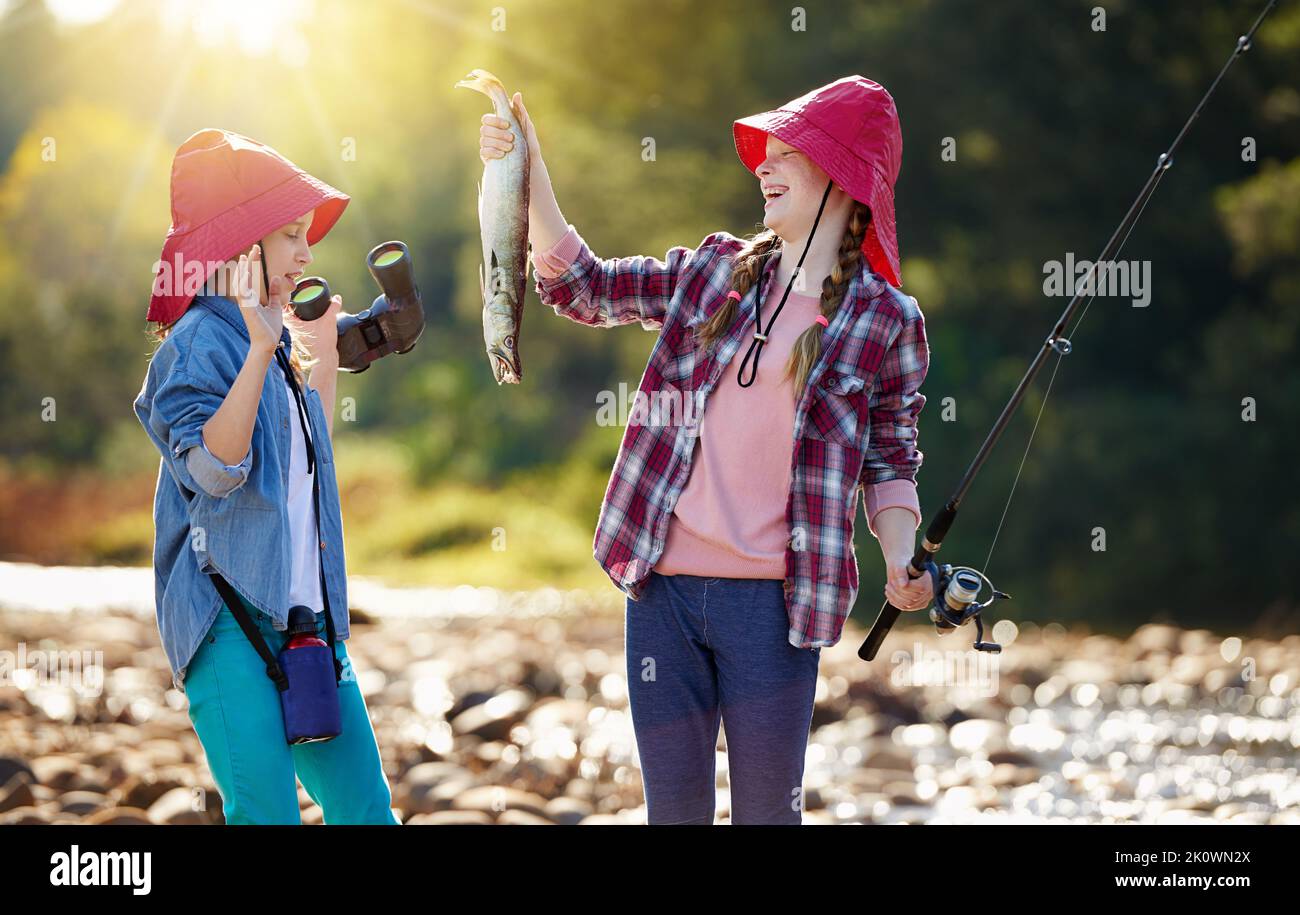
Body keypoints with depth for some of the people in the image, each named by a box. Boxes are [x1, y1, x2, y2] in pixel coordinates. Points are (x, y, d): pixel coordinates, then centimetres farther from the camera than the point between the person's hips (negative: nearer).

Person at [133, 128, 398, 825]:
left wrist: (326, 355, 27)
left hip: (305, 614, 9)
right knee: (265, 812, -13)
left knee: (365, 805, 6)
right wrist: (261, 349, -26)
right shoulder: (202, 339, -9)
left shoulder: (278, 345, 17)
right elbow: (214, 466, -23)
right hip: (230, 618, -9)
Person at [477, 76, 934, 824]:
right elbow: (582, 285, 14)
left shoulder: (885, 321, 1)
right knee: (673, 803, 10)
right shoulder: (715, 271, 11)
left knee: (766, 810, 4)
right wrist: (530, 171, 4)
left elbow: (891, 463, 4)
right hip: (663, 588, 3)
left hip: (772, 599, -3)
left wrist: (902, 563, -13)